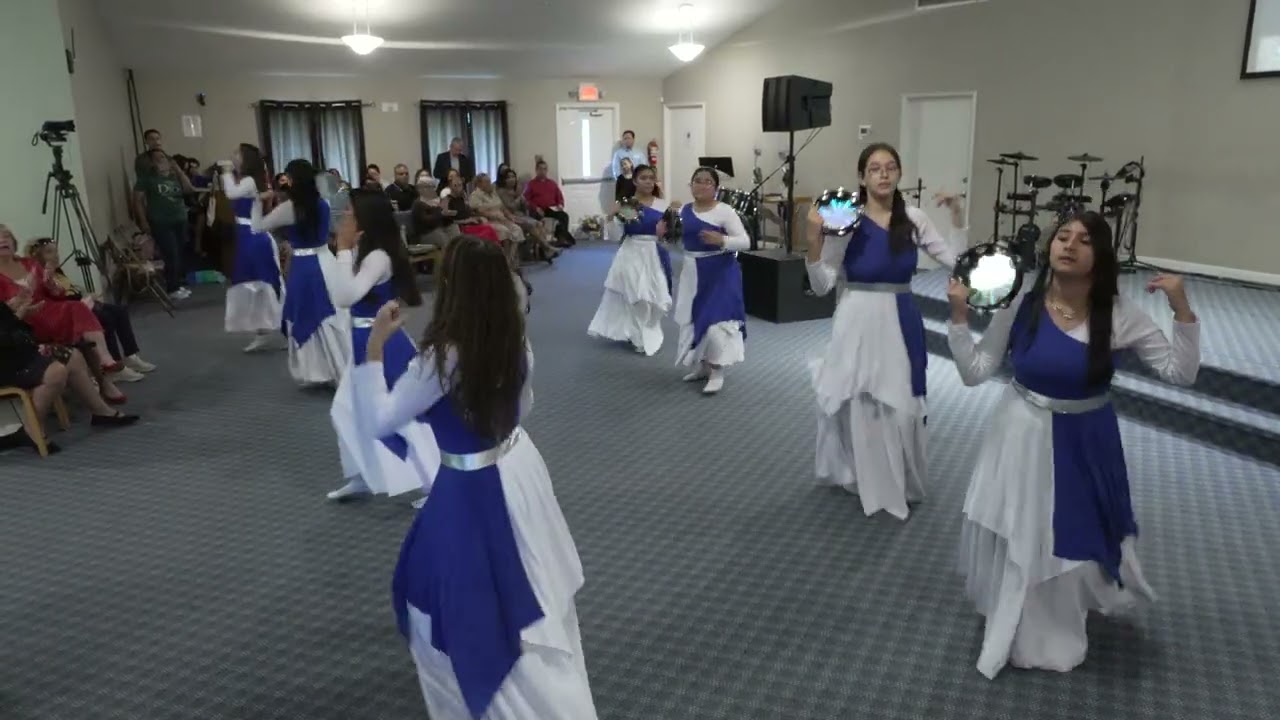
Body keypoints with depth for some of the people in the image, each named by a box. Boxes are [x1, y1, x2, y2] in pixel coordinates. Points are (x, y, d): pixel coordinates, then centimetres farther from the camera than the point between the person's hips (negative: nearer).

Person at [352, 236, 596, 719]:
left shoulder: (444, 357, -27)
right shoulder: (515, 343, -6)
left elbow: (378, 423, -18)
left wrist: (375, 347, -13)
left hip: (472, 492, -7)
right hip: (517, 471, 8)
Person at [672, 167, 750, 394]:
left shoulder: (724, 211, -11)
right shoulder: (684, 211, 5)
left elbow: (745, 241, -14)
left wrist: (722, 240, -31)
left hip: (719, 272, -6)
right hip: (692, 272, 6)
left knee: (715, 320, -9)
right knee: (694, 319, 13)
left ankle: (717, 373, 6)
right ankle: (702, 366, 32)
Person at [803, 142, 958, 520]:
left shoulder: (915, 219, 2)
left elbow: (957, 261, 3)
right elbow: (822, 286, -9)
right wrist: (814, 240, -21)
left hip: (902, 323, 3)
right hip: (858, 324, -2)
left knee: (902, 405, 7)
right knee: (858, 404, 9)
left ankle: (900, 484, 30)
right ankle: (864, 480, 31)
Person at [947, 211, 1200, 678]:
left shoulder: (1119, 314, -13)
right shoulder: (1020, 305, -14)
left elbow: (1181, 373, -10)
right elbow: (974, 373, -12)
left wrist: (1182, 310, -21)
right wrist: (959, 316, -21)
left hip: (1084, 444, 0)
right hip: (1023, 438, 0)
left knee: (1076, 537, 14)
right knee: (1014, 539, 15)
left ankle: (1057, 635, 45)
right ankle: (1013, 628, 46)